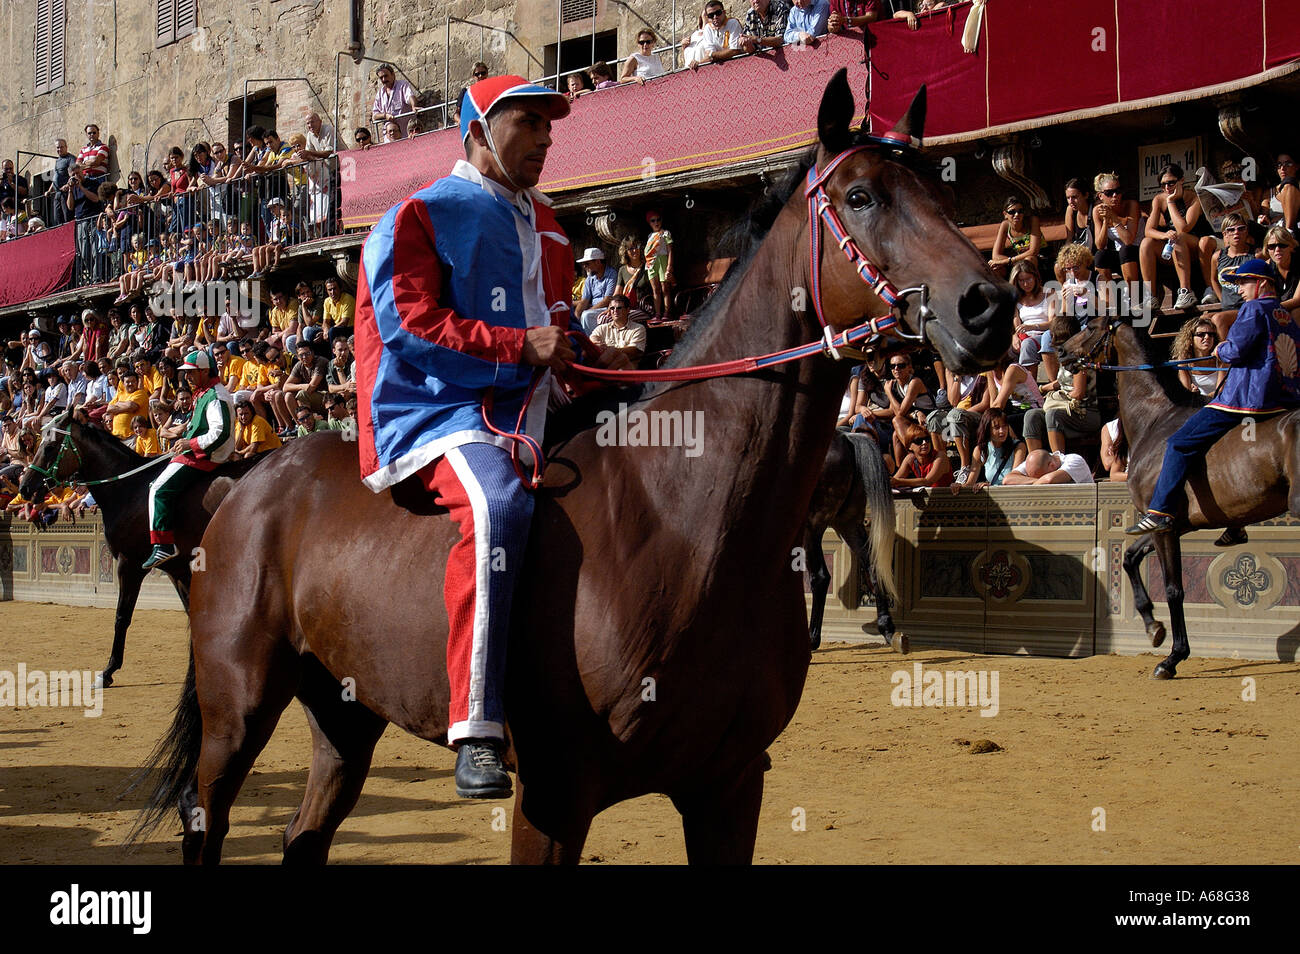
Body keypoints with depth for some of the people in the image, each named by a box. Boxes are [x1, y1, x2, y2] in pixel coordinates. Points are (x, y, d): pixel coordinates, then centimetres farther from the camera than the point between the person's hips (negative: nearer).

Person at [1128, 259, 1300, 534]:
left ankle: (1161, 512, -19)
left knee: (1180, 444, -8)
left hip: (1247, 398, -9)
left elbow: (1237, 350, -16)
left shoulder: (1254, 309, -6)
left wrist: (1221, 350, 6)